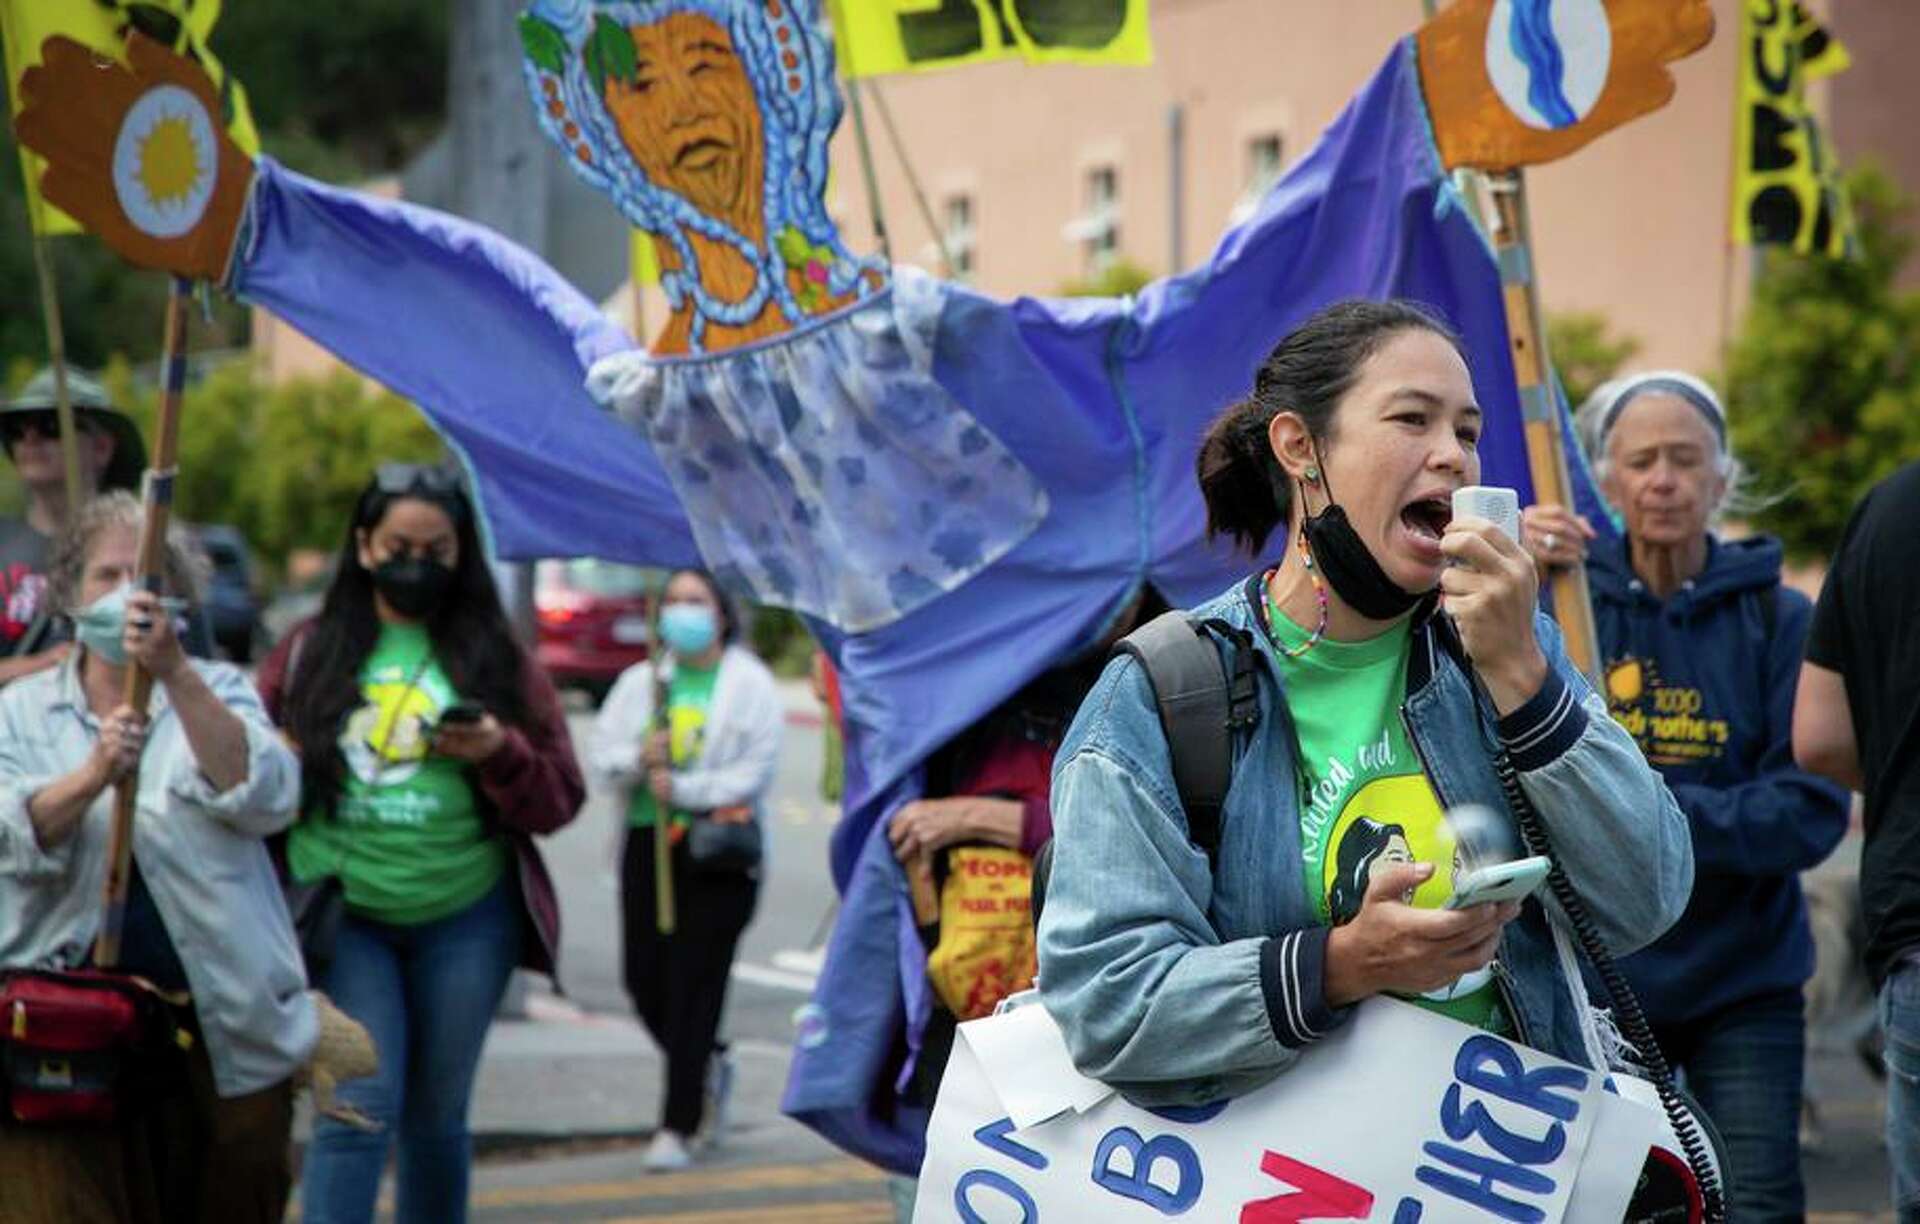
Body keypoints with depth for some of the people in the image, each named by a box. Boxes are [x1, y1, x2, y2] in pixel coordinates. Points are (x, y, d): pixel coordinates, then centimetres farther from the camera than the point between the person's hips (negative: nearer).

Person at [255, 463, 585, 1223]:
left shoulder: (496, 658, 6)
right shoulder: (309, 654, 6)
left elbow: (560, 799, 3)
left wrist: (500, 753, -15)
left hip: (465, 919, 1)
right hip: (341, 913, -1)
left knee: (437, 1115, 9)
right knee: (360, 1105, -11)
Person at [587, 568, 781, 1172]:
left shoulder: (750, 685, 1)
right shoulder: (640, 682, 14)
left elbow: (757, 769, -8)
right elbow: (601, 751, 7)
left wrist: (685, 788, -17)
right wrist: (638, 758, -14)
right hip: (648, 843, 5)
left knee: (694, 984, -7)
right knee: (643, 979, 3)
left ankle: (678, 1127, -3)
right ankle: (710, 1065, 32)